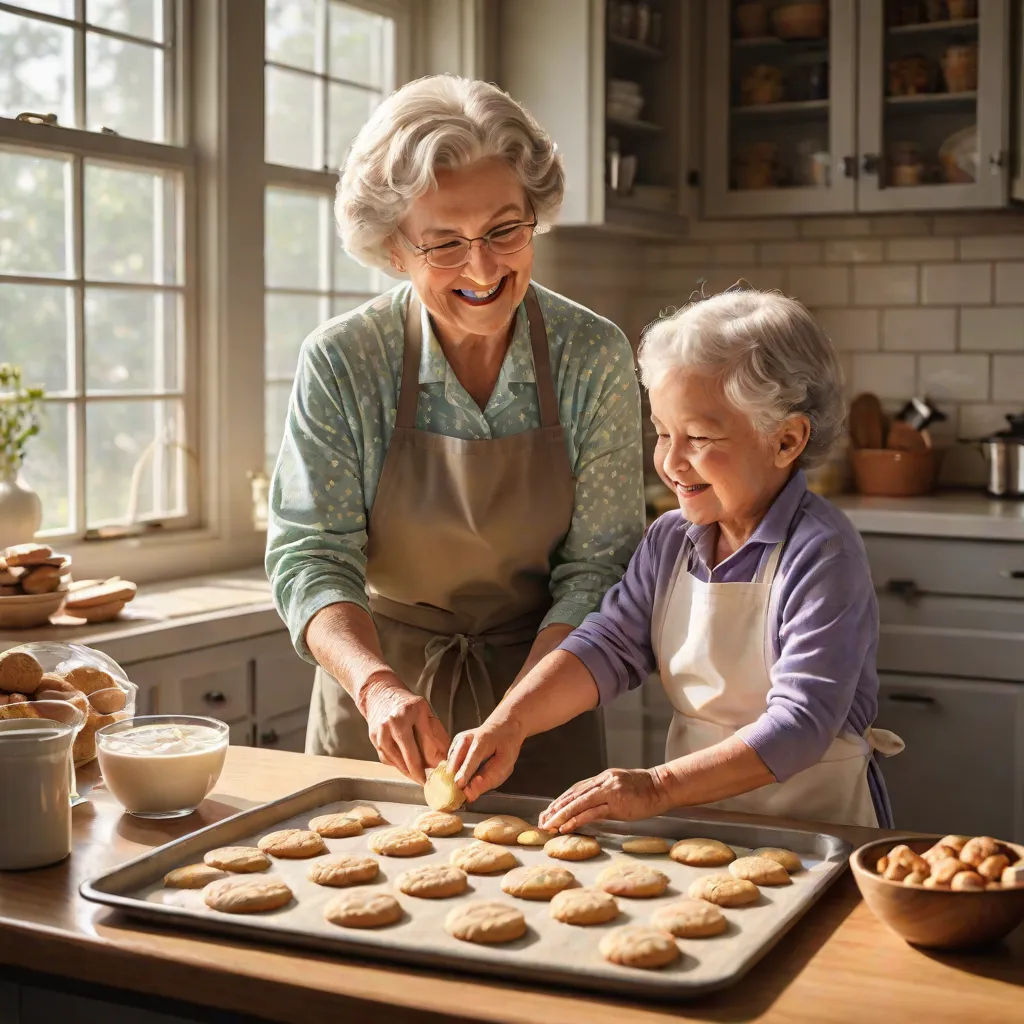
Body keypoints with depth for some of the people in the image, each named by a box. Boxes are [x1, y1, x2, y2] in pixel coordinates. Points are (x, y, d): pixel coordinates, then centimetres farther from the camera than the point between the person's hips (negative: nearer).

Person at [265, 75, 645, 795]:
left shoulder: (596, 359, -11)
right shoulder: (341, 364, -13)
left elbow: (597, 565, -10)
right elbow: (310, 558, -15)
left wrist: (513, 715, -23)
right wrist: (378, 684, -33)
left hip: (540, 686, 1)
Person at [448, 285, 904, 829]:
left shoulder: (821, 553, -14)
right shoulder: (670, 540, 7)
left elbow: (801, 723, -21)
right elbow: (608, 645, 3)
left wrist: (658, 787, -27)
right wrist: (509, 723, -14)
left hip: (816, 823, -4)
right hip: (692, 818, 4)